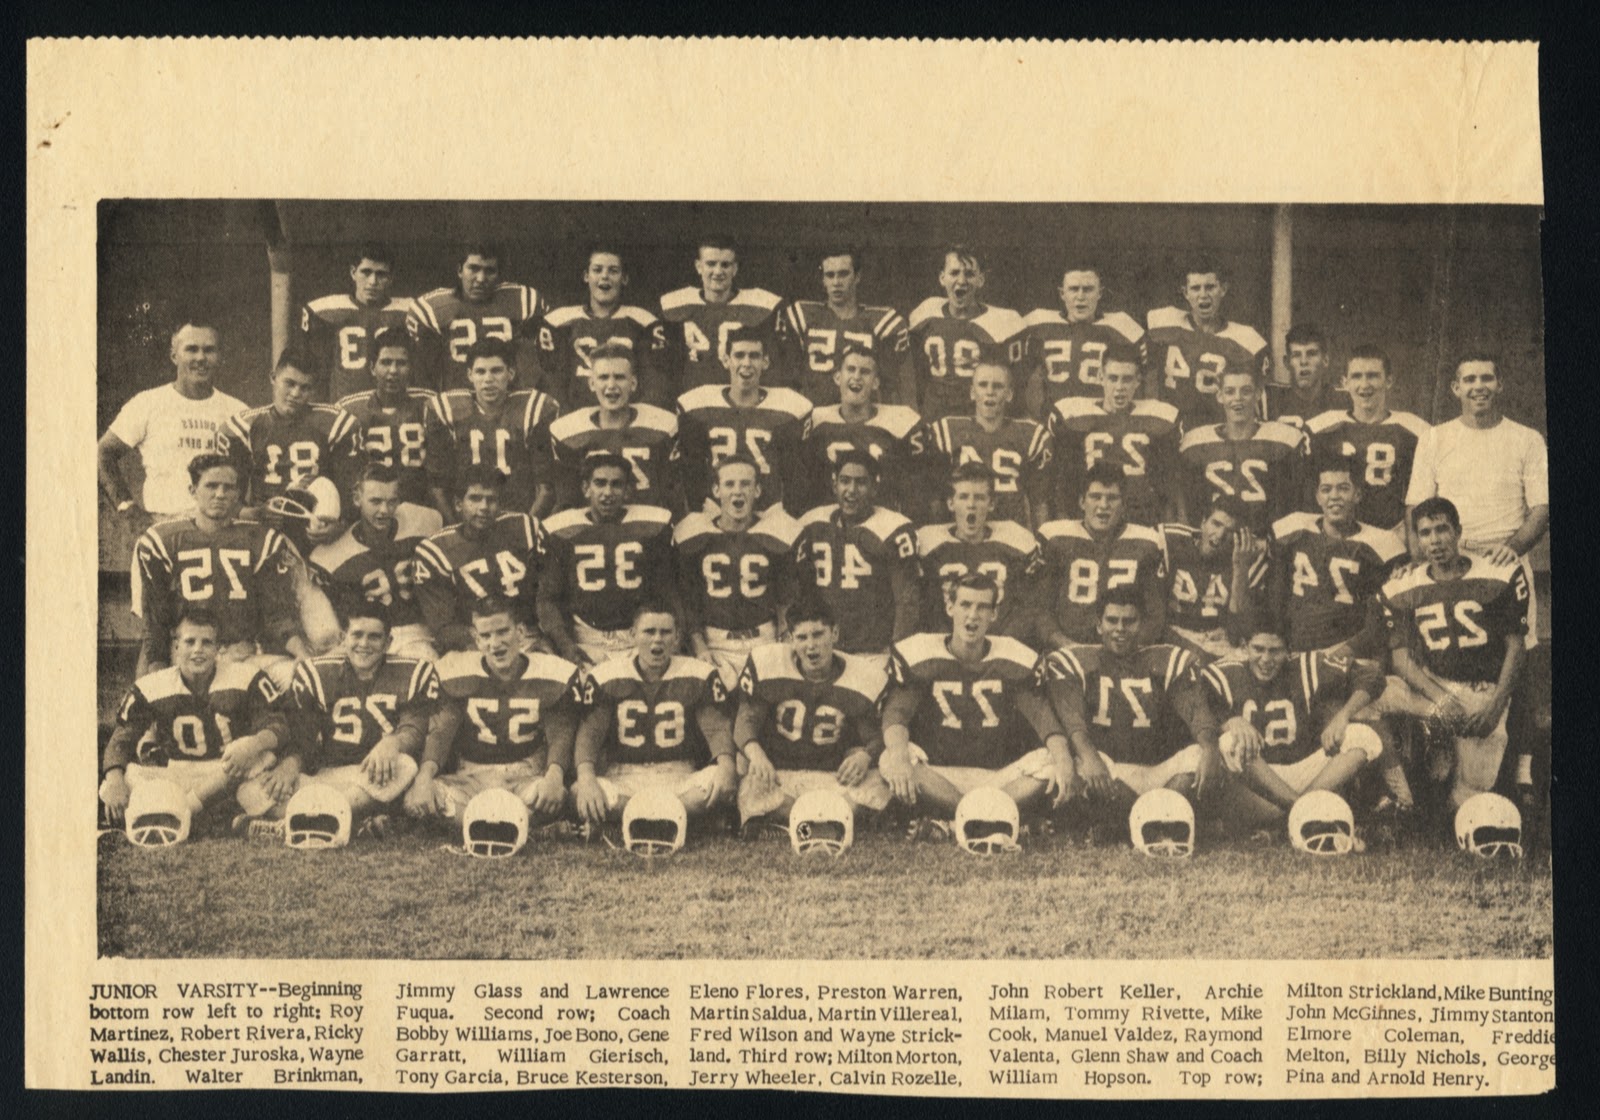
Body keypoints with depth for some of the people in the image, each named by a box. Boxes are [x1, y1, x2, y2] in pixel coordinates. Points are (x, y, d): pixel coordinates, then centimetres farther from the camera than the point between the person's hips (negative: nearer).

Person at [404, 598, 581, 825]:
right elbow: (441, 730, -3)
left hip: (528, 778, -1)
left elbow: (561, 734, -5)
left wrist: (554, 776, -28)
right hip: (472, 777, 1)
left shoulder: (553, 675, 2)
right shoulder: (456, 672, 5)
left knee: (554, 799, -38)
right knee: (415, 799, -30)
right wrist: (424, 777, -24)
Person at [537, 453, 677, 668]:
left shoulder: (653, 526, 7)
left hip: (638, 637, 1)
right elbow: (548, 598, 4)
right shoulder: (560, 531, 6)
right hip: (584, 640, -1)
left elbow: (666, 594, 8)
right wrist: (565, 644, -10)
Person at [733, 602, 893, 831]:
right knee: (753, 791, -39)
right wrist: (754, 752, -23)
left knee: (876, 790, -31)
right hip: (777, 774, -1)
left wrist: (865, 756, -19)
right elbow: (747, 719, 0)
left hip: (833, 776, 1)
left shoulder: (864, 680, 0)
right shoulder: (765, 664, -2)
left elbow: (876, 737, 7)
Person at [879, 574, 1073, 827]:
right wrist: (899, 756, -33)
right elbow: (896, 711, -10)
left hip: (998, 780, 2)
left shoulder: (1016, 659, 9)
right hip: (936, 775, -2)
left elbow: (1041, 713, -1)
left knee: (1052, 762, -25)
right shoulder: (918, 654, 3)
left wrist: (1062, 758, -23)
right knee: (889, 762, -31)